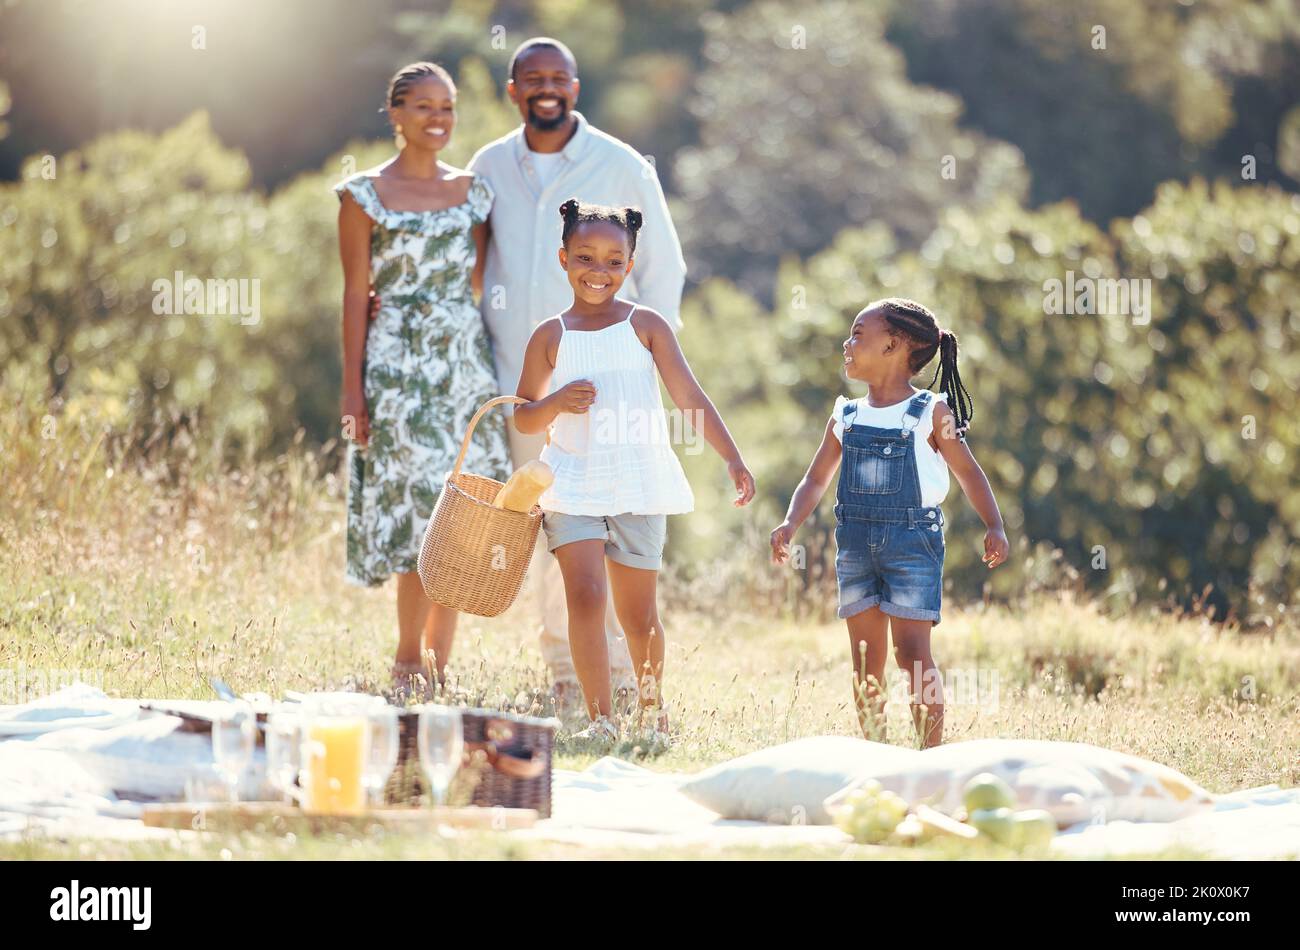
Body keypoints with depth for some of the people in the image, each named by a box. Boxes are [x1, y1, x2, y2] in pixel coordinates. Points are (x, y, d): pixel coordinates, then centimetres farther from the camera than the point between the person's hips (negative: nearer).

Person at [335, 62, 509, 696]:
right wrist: (353, 387, -6)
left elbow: (481, 286, 14)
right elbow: (356, 294, -1)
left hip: (467, 362, 4)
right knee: (426, 508, -13)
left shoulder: (472, 191, 12)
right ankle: (409, 662, -2)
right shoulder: (366, 195, 1)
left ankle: (438, 665, 12)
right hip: (399, 365, -4)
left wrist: (498, 372, 8)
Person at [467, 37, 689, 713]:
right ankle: (565, 676, 13)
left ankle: (624, 677, -5)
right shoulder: (489, 169, 9)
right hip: (521, 379, 4)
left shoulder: (622, 168, 0)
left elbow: (662, 269, 5)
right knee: (542, 533, 6)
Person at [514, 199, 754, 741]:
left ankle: (652, 708, 30)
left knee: (638, 613, 8)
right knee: (586, 596, -16)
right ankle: (600, 718, -11)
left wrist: (732, 459, -13)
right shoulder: (551, 337, 4)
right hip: (572, 484, 0)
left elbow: (690, 397, -3)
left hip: (639, 487, 0)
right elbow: (523, 419, 10)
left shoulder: (646, 326, 1)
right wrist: (557, 403, -12)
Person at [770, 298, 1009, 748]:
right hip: (856, 544, 5)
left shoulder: (930, 414, -2)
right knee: (866, 658, 7)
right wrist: (790, 524, -4)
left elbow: (968, 472, 2)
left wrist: (994, 526, -11)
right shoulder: (846, 417, 11)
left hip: (913, 541, -5)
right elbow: (816, 479, 13)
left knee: (912, 651, -10)